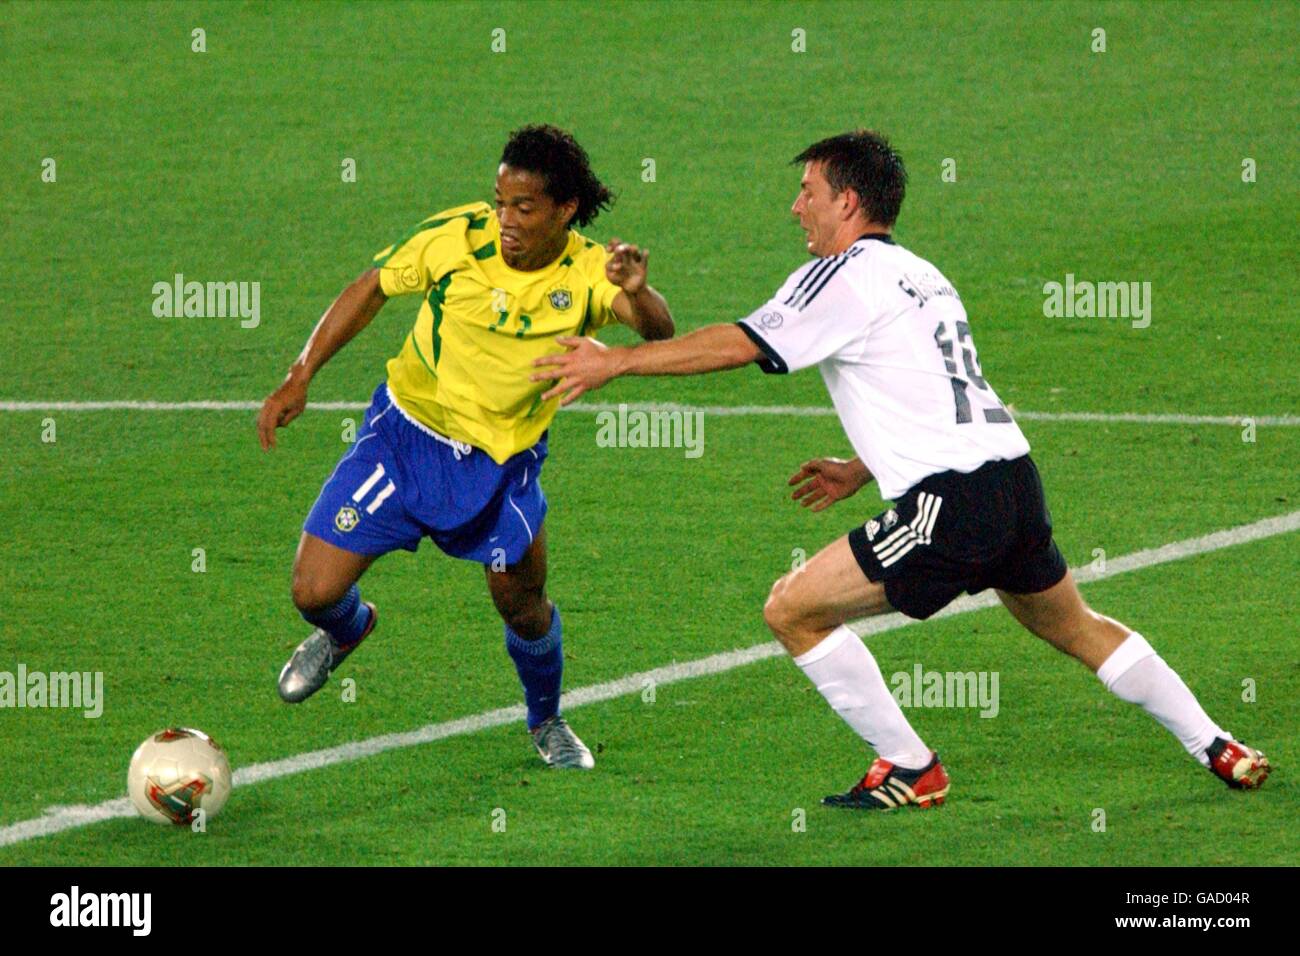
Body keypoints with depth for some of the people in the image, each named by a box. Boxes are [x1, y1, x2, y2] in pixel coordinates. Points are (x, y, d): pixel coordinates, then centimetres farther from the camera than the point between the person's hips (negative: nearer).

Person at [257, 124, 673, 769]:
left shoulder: (588, 274, -19)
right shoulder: (456, 237, -19)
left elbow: (658, 331, -34)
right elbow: (371, 289, -4)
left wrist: (638, 295, -57)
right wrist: (299, 378, -7)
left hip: (502, 462, 0)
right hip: (406, 434, 0)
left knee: (524, 611, 8)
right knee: (315, 591, -7)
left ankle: (547, 722, 41)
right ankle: (345, 629, 32)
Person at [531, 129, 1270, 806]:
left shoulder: (844, 276, -4)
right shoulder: (922, 276, 23)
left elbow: (740, 345, -12)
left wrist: (615, 361, -7)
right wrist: (861, 471, 29)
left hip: (951, 503, -9)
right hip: (1014, 476, 9)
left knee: (794, 610, -2)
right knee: (1074, 628, 28)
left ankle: (912, 771, 3)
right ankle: (1219, 751, 32)